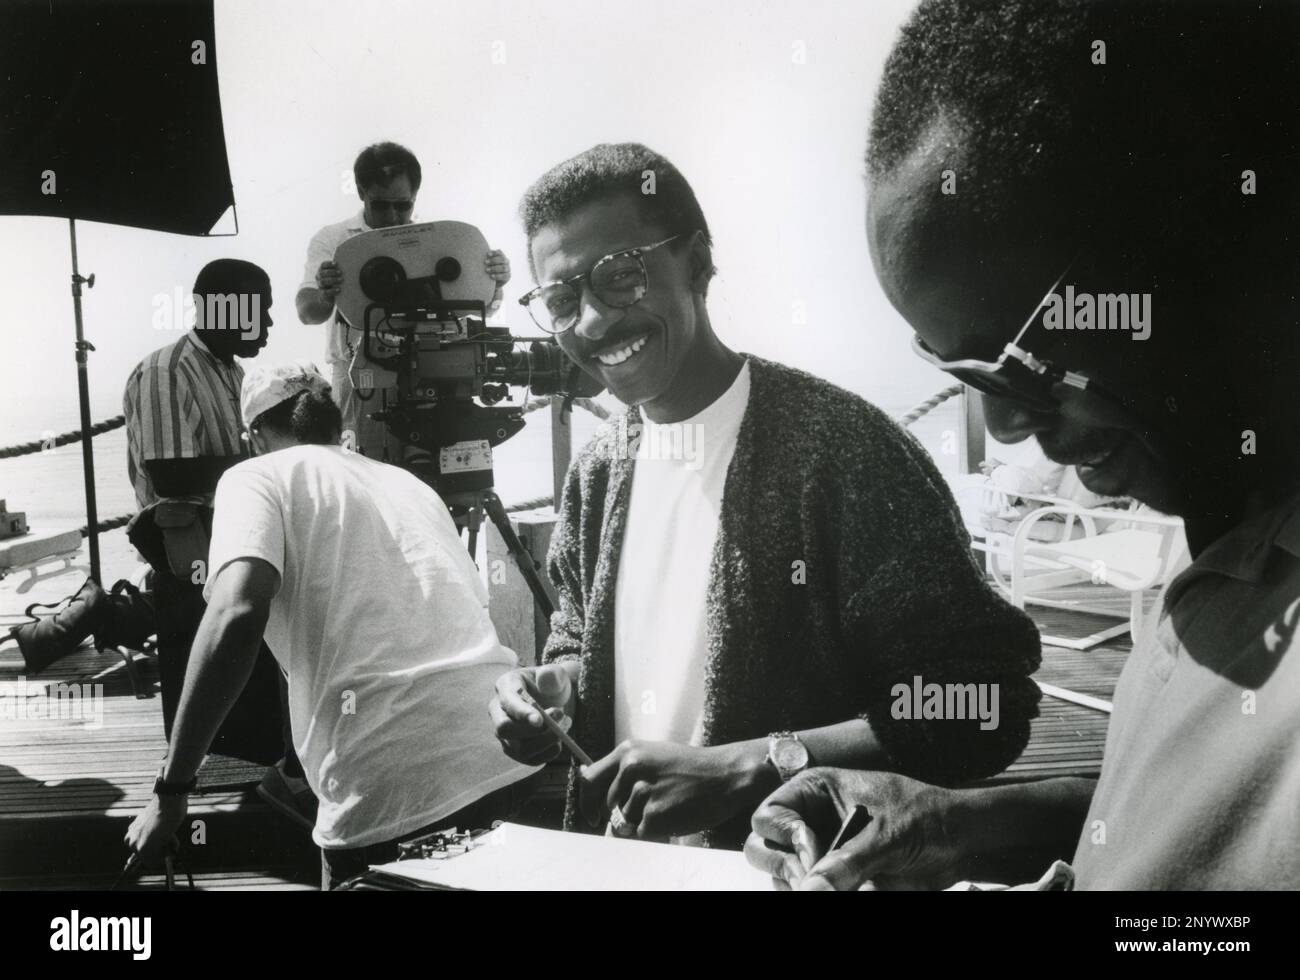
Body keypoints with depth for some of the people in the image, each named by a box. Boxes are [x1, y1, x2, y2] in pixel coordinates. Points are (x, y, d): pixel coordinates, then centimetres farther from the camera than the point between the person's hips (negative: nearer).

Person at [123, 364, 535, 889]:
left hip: (396, 793, -5)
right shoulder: (407, 481, 25)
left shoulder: (257, 476, 8)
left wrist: (170, 792, -5)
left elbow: (237, 613, -10)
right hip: (509, 758, 5)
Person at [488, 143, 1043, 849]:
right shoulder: (597, 472, 5)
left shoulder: (841, 448, -15)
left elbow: (981, 710, -16)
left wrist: (745, 767, -21)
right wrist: (553, 687, -2)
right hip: (621, 864, 5)